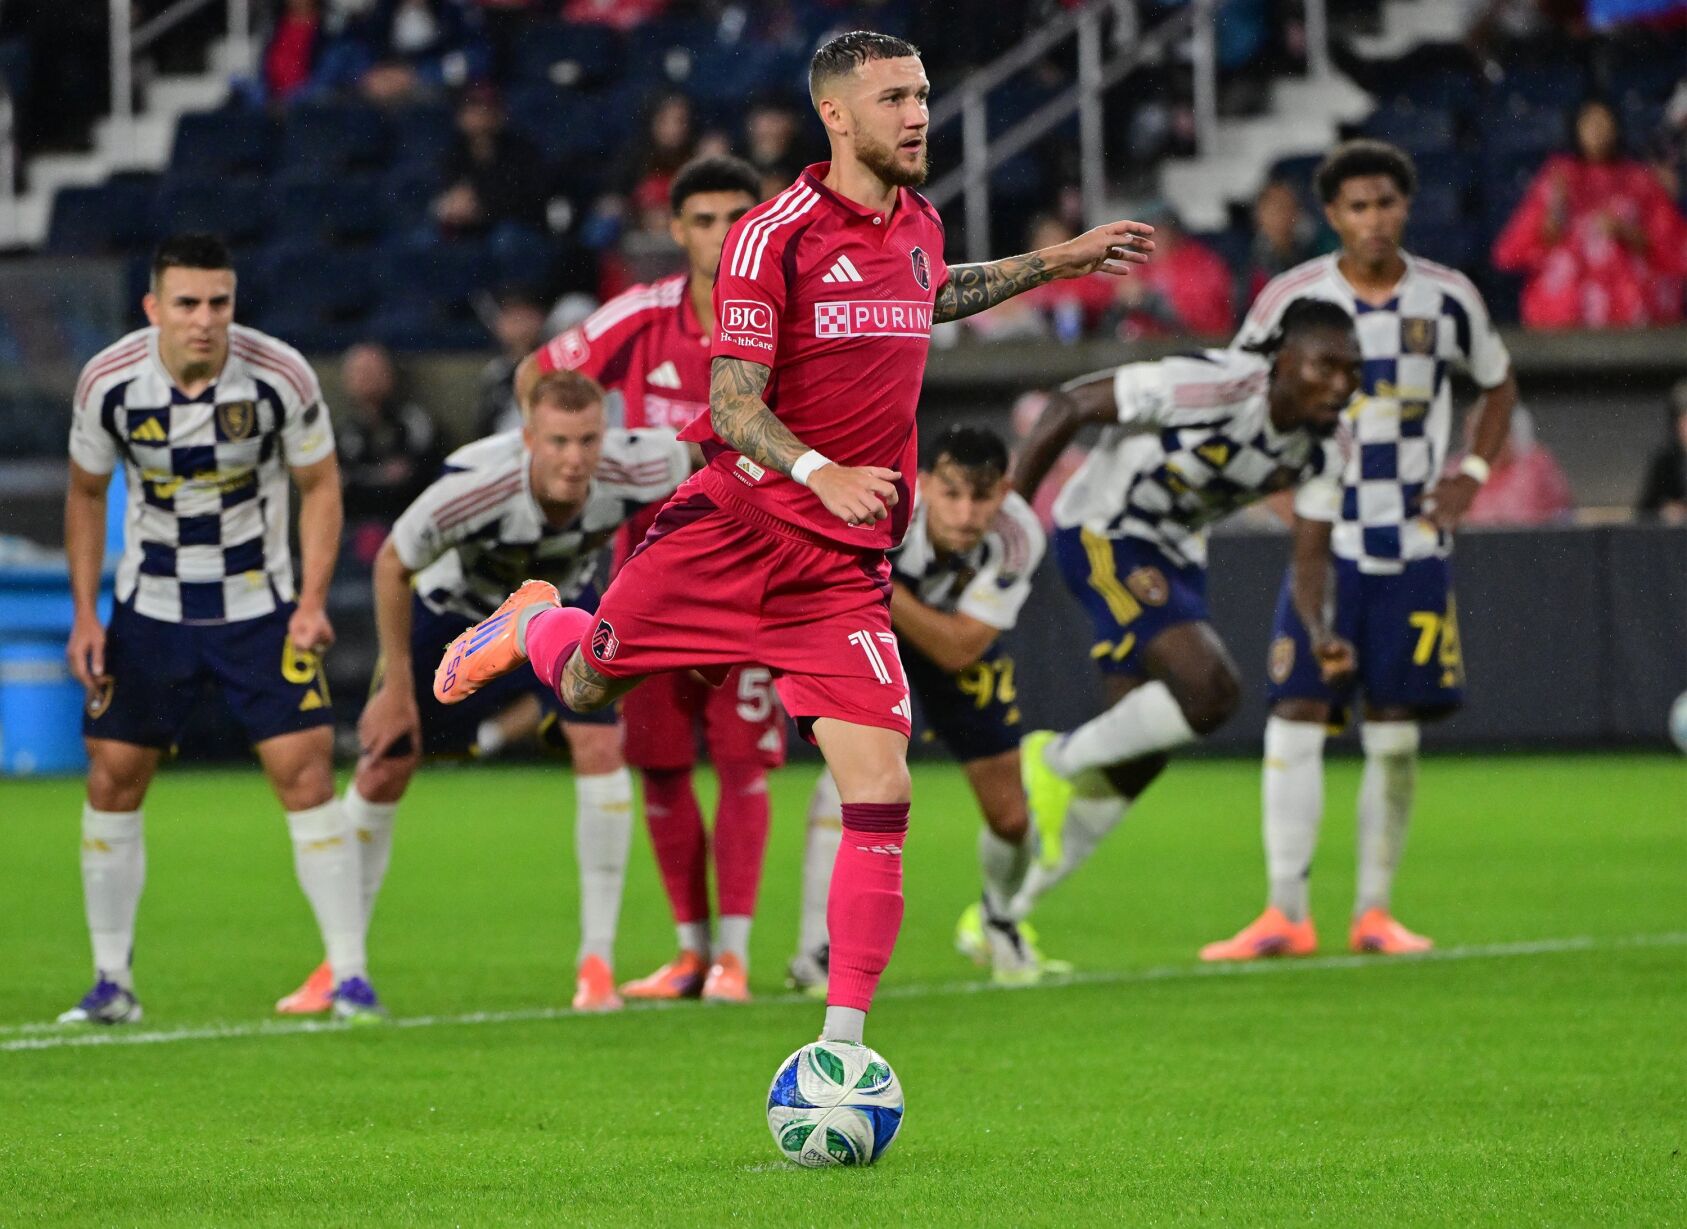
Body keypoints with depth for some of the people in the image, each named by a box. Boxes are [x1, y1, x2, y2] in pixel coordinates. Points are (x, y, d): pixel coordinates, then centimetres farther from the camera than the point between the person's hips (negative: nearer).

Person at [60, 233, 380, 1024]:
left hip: (259, 606, -2)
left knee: (306, 775, -11)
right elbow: (86, 493, 4)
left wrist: (312, 601, -12)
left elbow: (320, 483, -2)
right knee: (111, 780, 0)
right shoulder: (107, 382, -12)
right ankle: (112, 982, 12)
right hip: (149, 609, 2)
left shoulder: (281, 376, -16)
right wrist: (84, 614, -2)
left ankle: (349, 978, -5)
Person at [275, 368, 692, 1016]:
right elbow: (391, 565, -22)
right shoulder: (474, 485, -40)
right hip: (455, 608, -1)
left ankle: (597, 963, -10)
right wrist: (397, 685, -16)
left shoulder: (633, 472, -35)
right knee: (381, 772, -2)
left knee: (600, 745, -21)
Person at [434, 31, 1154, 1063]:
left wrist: (1058, 262, 29)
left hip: (846, 564, 4)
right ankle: (533, 624, 51)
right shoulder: (775, 236, -13)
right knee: (586, 685, 13)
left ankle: (844, 1043, -6)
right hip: (735, 523, -3)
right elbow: (732, 404, -16)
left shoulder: (918, 222, 7)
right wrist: (820, 474, -33)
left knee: (882, 793, -11)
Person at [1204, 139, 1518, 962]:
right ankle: (1287, 914, -5)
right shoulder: (1291, 300, -4)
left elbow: (1498, 385, 18)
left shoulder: (1448, 299, 1)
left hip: (1416, 546, 1)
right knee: (1295, 718, -9)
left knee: (1395, 732, 2)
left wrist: (1472, 471, 3)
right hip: (1324, 543, -1)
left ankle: (1374, 912, 10)